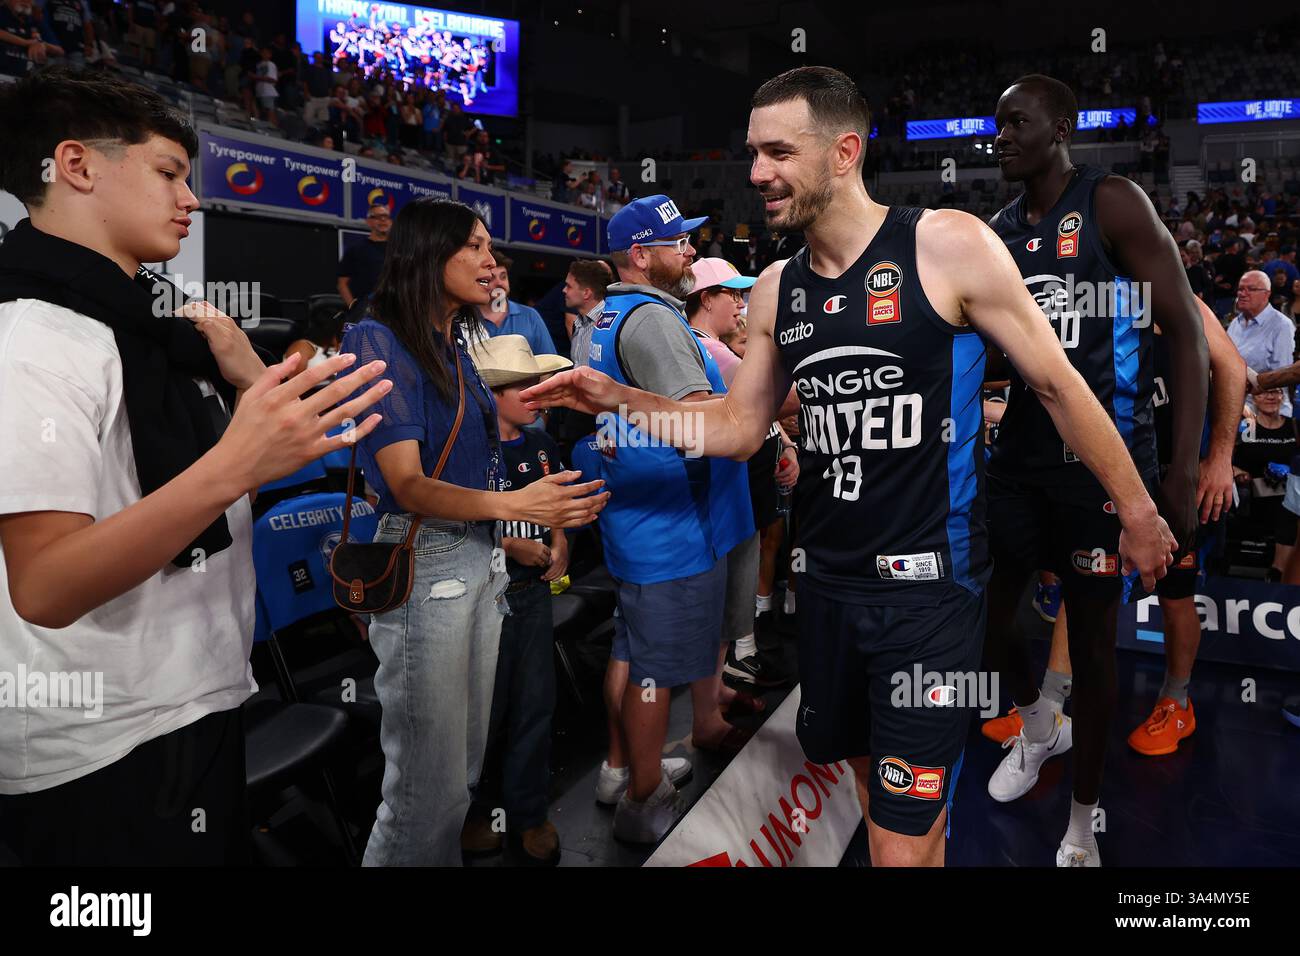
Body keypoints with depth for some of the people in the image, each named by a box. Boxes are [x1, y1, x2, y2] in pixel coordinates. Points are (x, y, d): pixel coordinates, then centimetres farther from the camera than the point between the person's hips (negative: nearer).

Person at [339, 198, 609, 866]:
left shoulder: (457, 346, 13)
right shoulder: (379, 340, -11)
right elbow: (409, 486, -19)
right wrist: (513, 504, -33)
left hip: (480, 556, 8)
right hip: (424, 561, -8)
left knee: (466, 765, 16)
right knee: (430, 786, -2)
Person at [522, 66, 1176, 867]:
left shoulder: (950, 246, -11)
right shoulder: (775, 289, 5)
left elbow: (1058, 386, -4)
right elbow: (740, 428, 9)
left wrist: (1139, 515, 3)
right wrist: (615, 399, -2)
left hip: (932, 588, -5)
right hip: (829, 583, 6)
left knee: (905, 841, -2)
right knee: (869, 776, 23)